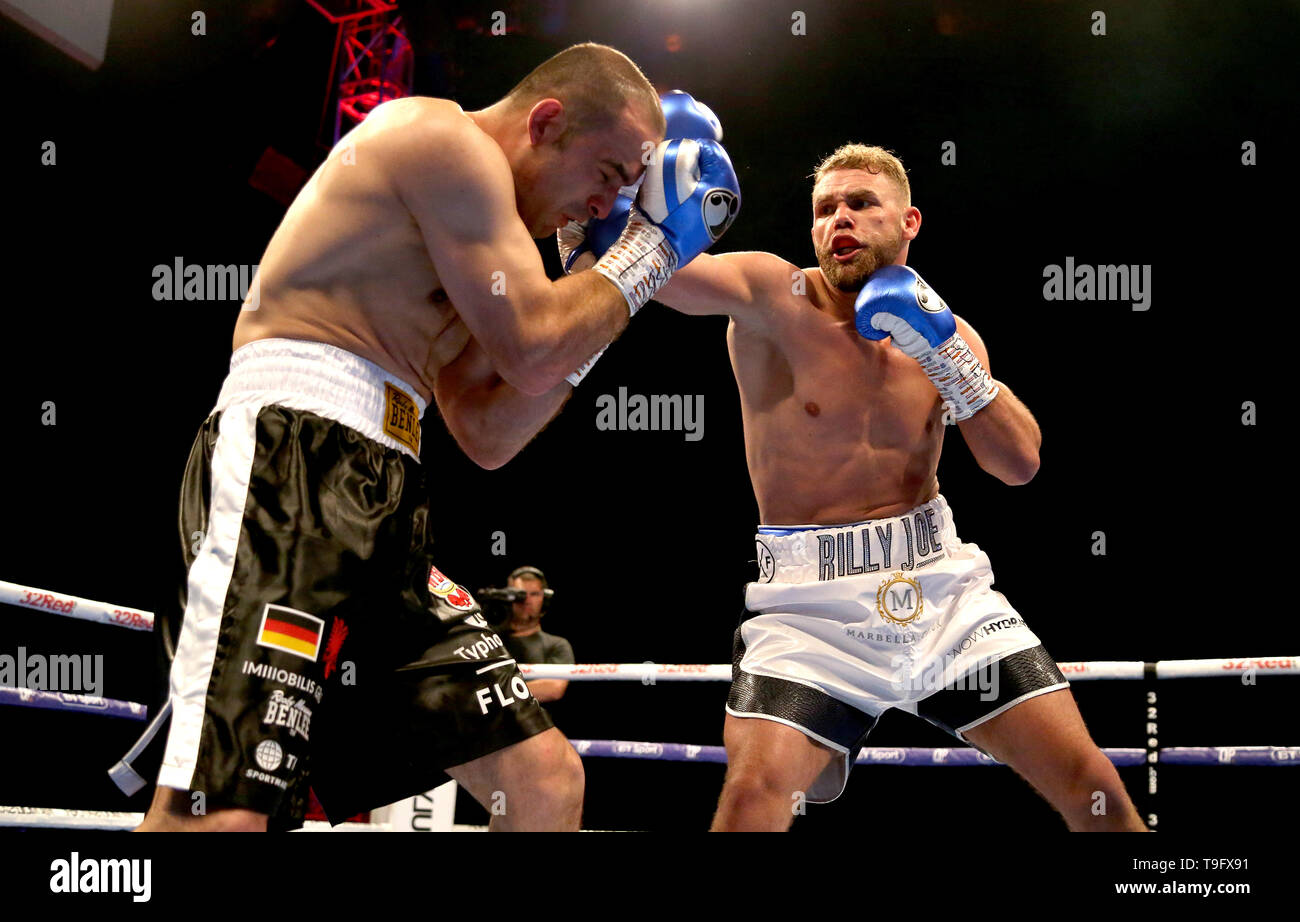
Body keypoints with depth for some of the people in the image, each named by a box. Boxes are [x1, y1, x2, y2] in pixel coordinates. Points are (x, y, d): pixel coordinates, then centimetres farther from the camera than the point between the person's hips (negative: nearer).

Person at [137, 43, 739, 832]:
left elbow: (488, 435, 23)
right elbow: (532, 352, -8)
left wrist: (605, 286, 20)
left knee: (546, 781, 4)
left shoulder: (469, 239, 28)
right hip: (289, 450, -10)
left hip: (378, 501, 10)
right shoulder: (444, 138, -2)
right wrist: (653, 247, 6)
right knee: (221, 813, -24)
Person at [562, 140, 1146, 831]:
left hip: (942, 587, 4)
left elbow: (1020, 463, -2)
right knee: (753, 794, -26)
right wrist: (586, 219, -43)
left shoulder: (947, 333, 7)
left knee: (1091, 786, 0)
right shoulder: (774, 297, -6)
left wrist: (944, 353, -12)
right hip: (812, 604, -4)